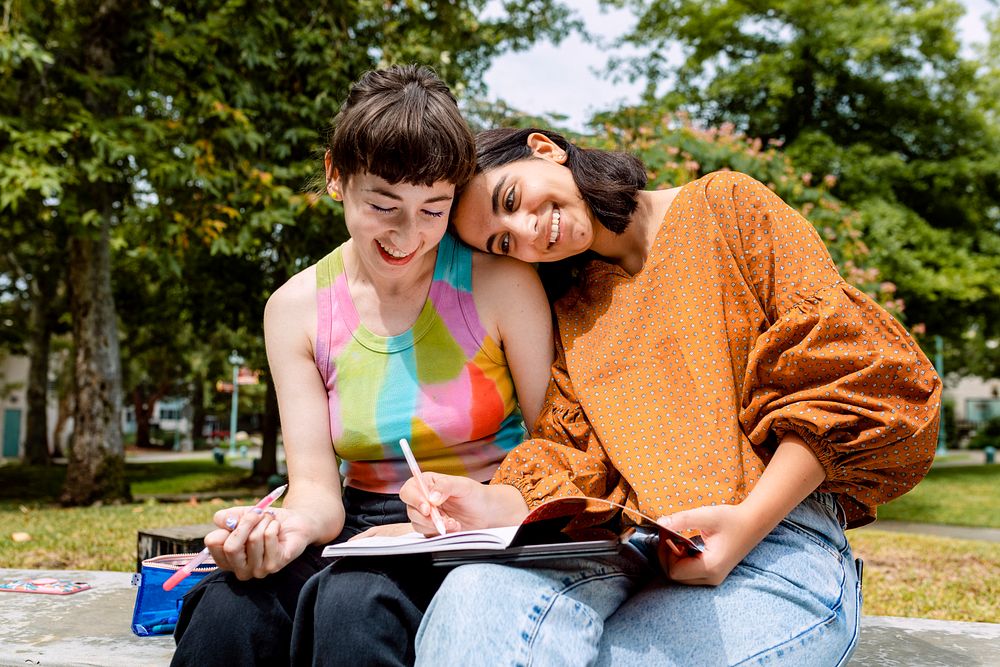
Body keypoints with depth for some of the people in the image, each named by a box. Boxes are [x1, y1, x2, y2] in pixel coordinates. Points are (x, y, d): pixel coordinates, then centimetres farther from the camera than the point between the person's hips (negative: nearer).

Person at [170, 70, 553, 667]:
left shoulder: (502, 284, -8)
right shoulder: (297, 309, 1)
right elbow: (318, 485, -3)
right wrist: (291, 523, -27)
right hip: (365, 529, 2)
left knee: (354, 600, -33)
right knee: (227, 607, -29)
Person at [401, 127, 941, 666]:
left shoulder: (725, 205, 7)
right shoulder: (569, 314, 21)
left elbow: (843, 374, -1)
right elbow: (571, 460, 11)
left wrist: (748, 522, -13)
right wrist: (493, 505, -12)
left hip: (778, 533, -3)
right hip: (624, 541, 4)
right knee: (476, 594, -29)